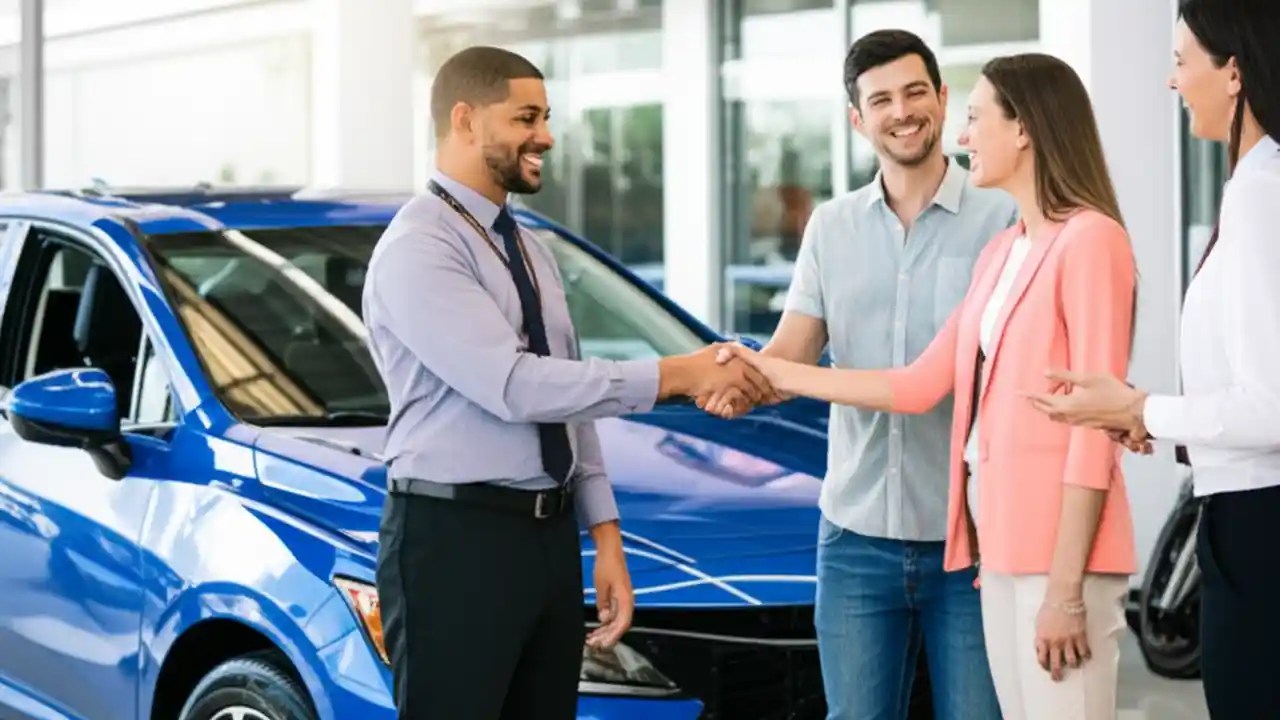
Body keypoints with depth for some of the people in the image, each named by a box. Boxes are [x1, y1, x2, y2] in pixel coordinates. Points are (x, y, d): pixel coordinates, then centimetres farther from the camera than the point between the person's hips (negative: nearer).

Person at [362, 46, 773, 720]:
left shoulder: (530, 249, 15)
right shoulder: (418, 248, -13)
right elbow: (517, 387, -22)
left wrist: (605, 537, 10)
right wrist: (676, 376, -20)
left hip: (550, 536, 8)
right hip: (453, 538, -8)